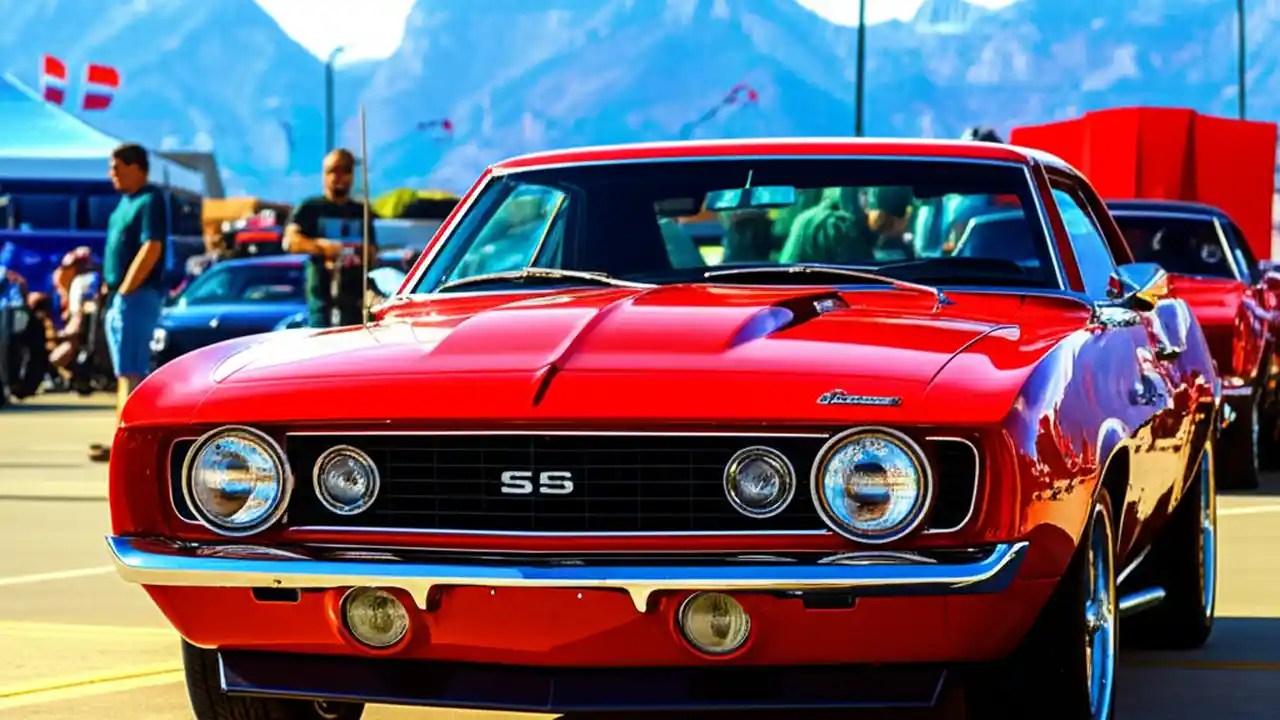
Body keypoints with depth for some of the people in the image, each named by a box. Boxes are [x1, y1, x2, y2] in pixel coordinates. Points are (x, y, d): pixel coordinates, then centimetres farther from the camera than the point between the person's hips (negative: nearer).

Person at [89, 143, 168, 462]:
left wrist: (124, 290, -19)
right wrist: (110, 288, 11)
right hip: (120, 297, 10)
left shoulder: (150, 200, -12)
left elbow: (151, 248, -21)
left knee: (130, 373, -12)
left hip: (137, 296, -10)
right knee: (127, 373, 12)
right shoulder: (127, 200, 17)